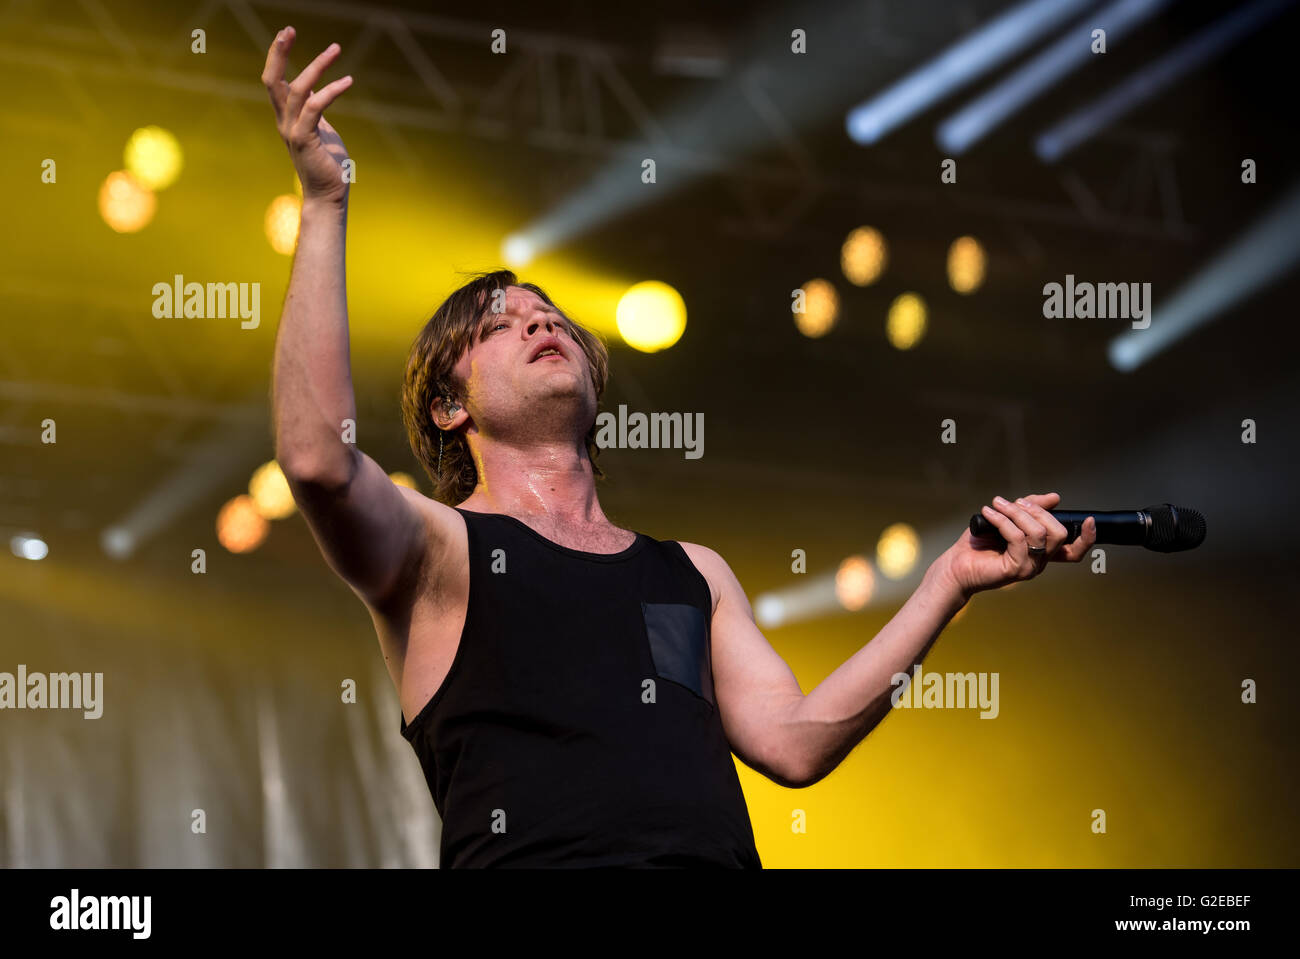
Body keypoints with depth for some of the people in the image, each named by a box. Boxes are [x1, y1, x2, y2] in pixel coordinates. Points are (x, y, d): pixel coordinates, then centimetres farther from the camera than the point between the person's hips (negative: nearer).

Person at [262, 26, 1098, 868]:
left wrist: (952, 581, 14)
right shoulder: (441, 550, 13)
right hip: (542, 856, -5)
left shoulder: (696, 573, 28)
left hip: (716, 854, 5)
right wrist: (325, 205, -6)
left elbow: (791, 741, 17)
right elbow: (318, 459, -7)